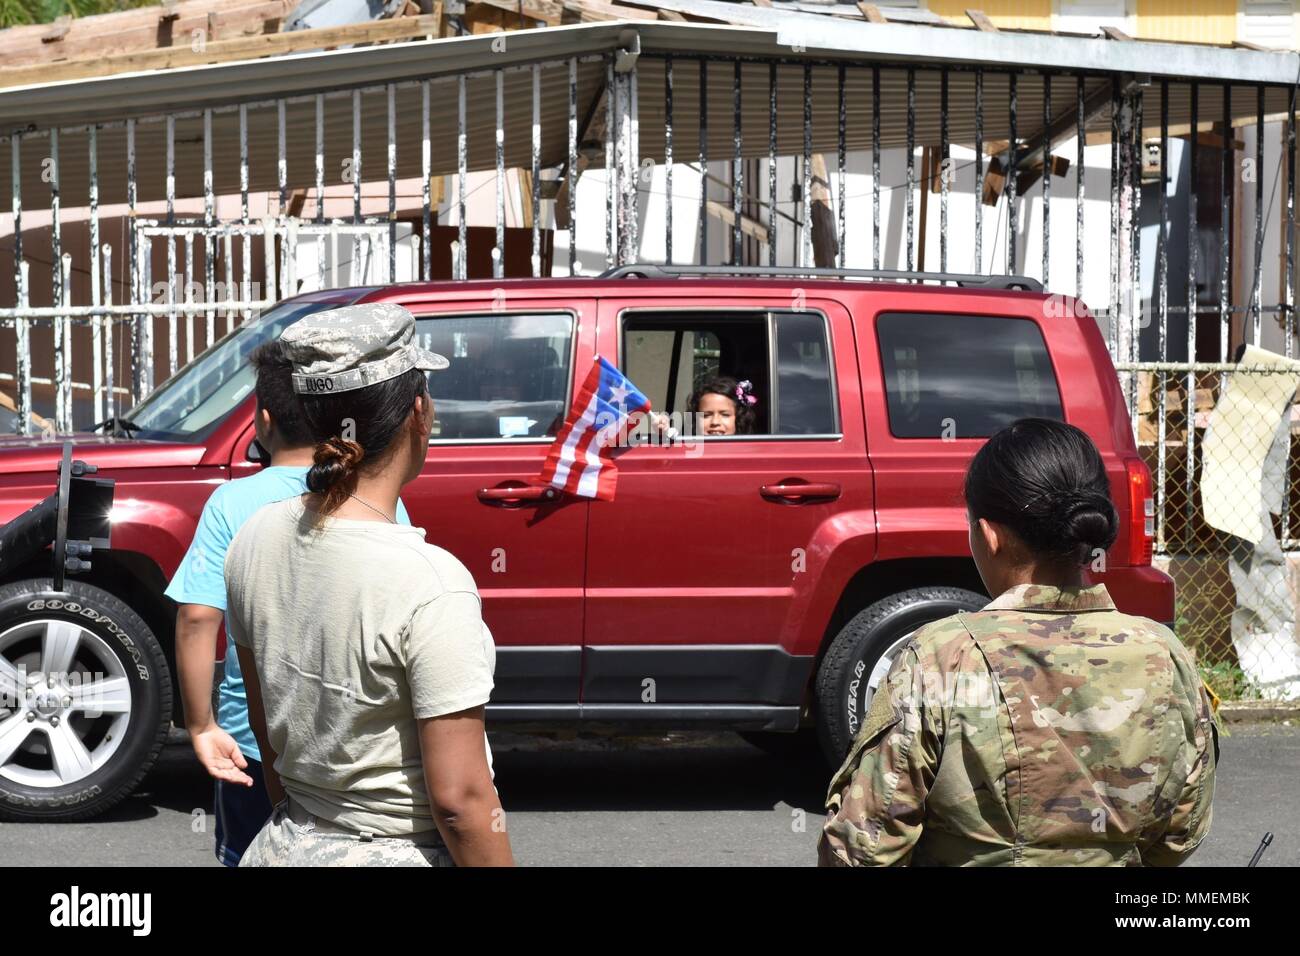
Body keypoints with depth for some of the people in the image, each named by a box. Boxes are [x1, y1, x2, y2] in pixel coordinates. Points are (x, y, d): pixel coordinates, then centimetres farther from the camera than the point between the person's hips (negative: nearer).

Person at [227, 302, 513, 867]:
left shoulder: (255, 541, -4)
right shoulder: (430, 584, -23)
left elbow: (266, 726, 9)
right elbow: (458, 797, -21)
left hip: (287, 846, 6)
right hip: (405, 853, -6)